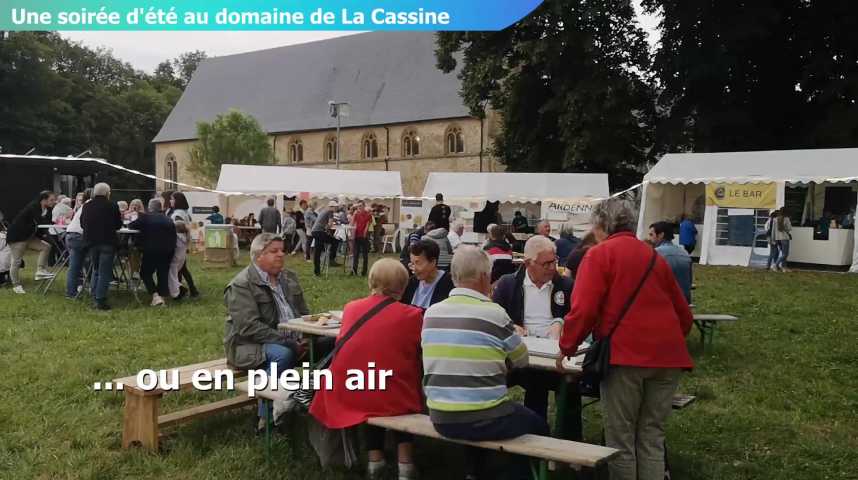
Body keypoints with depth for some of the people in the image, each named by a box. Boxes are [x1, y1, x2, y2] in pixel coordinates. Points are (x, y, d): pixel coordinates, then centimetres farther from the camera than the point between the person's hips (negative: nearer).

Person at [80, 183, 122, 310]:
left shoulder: (86, 206, 3)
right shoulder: (112, 206, -9)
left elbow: (82, 224, 10)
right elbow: (118, 225, -2)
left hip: (91, 242, 4)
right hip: (107, 242, -4)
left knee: (96, 270, 19)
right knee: (104, 272, -1)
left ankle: (95, 297, 19)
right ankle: (100, 300, -4)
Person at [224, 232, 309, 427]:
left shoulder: (289, 277, 12)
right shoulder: (241, 285, -11)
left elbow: (304, 314, 17)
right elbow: (249, 328, -21)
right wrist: (287, 342, -25)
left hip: (290, 340, 7)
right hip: (250, 346, -6)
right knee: (282, 354, -36)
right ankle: (267, 418, -22)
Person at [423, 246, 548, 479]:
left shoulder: (431, 313, 0)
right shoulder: (494, 314, -14)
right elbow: (522, 361, 2)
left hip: (440, 420, 5)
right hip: (485, 421, -5)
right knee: (537, 425, 22)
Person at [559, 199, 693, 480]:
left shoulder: (599, 255, 1)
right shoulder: (655, 257, 19)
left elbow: (583, 309, -11)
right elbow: (683, 314, 22)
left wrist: (567, 348, 1)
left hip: (626, 354, -6)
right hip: (667, 355, 6)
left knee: (621, 439, 4)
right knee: (652, 437, 12)